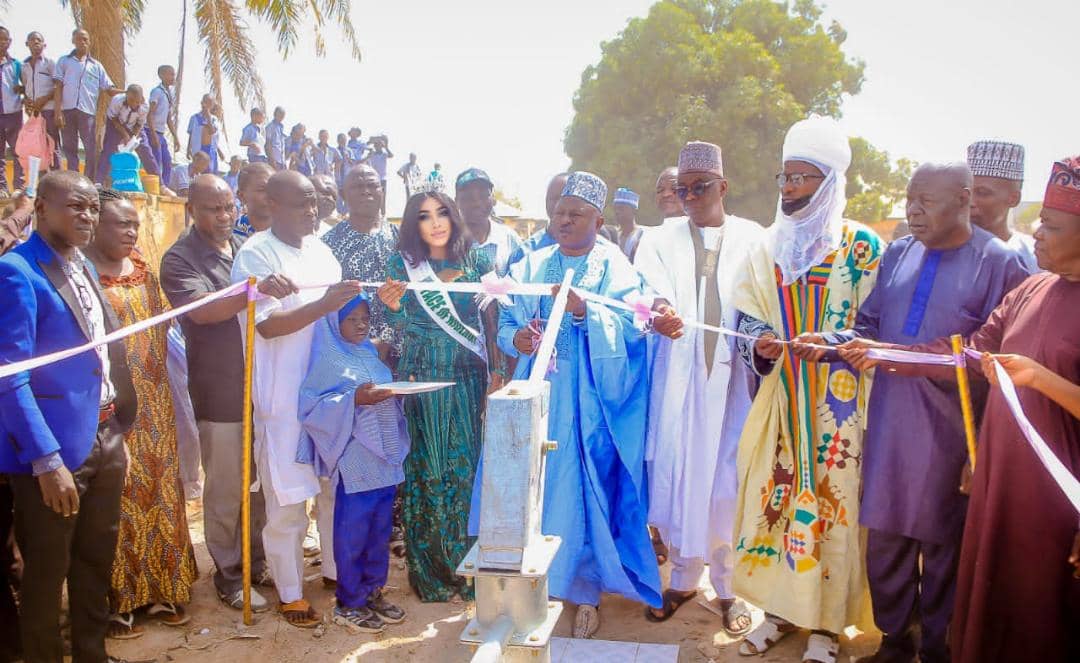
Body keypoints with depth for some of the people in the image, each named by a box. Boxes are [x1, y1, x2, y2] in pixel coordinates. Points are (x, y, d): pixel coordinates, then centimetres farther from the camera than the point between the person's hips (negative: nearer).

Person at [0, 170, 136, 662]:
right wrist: (47, 459, -22)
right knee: (46, 572, 9)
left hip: (104, 440, 8)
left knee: (96, 562, 19)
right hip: (53, 448, -8)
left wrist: (117, 430, 13)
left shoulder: (83, 266, 11)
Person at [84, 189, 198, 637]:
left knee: (157, 491, 11)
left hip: (152, 405, 6)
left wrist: (160, 391, 13)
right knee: (117, 499, 1)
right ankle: (116, 599, 16)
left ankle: (159, 588, 24)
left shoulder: (142, 269, 11)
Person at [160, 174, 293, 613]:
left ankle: (257, 561, 32)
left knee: (262, 483, 16)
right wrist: (257, 290, -39)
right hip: (219, 394, -5)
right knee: (225, 490, 6)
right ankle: (228, 573, 22)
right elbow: (201, 310, -26)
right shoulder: (179, 259, -8)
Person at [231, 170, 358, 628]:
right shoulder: (254, 256, -9)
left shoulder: (320, 250, 11)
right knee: (287, 499, 4)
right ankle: (290, 592, 20)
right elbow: (267, 325, -18)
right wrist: (324, 304, -27)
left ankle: (336, 569, 34)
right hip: (283, 397, -6)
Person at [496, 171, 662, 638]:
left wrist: (584, 310, -26)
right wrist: (516, 339, -13)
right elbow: (506, 323, 10)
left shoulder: (614, 266, 2)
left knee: (585, 487, -1)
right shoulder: (532, 266, 13)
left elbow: (630, 326, -11)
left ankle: (585, 590, 14)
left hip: (589, 399, -3)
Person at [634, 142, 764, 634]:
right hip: (677, 380, 1)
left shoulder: (752, 239, 7)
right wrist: (660, 314, -32)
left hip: (732, 378, -1)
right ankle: (683, 578, 25)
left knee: (728, 483, 2)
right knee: (673, 478, 5)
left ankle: (728, 586, 21)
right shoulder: (660, 240, 7)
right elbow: (652, 293, -9)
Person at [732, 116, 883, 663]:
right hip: (779, 399, 4)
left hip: (837, 405, -3)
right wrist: (760, 346, -11)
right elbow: (747, 320, 10)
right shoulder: (768, 250, 11)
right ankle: (780, 608, 23)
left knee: (831, 502, 0)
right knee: (773, 496, 6)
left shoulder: (862, 247, -2)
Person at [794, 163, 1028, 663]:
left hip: (951, 428, -4)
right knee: (885, 532, 11)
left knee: (944, 540, 10)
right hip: (889, 419, 4)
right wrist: (830, 342, -8)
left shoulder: (999, 263, -5)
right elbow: (869, 325, 9)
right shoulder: (897, 254, 9)